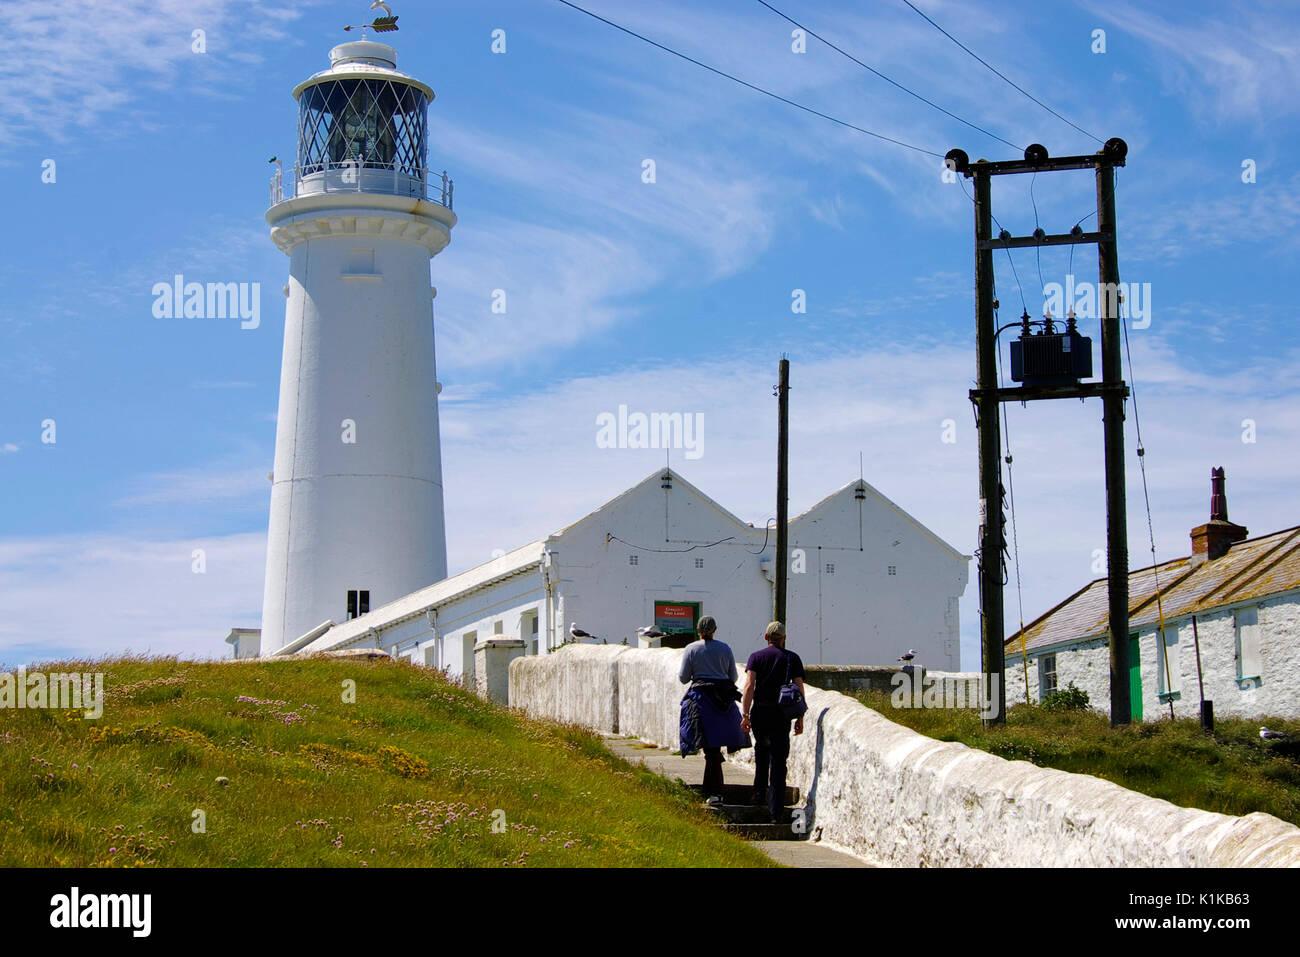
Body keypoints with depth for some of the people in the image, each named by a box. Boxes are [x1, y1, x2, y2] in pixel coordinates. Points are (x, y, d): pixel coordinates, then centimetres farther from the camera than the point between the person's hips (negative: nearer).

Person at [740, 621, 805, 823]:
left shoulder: (756, 657, 4)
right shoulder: (792, 658, 4)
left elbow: (749, 686, -8)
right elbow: (799, 689, -1)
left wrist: (745, 714, -11)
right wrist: (800, 718, 3)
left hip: (759, 711, 1)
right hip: (781, 713, -1)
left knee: (761, 750, 26)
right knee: (778, 760, -1)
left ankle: (759, 793, 23)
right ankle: (776, 810, -8)